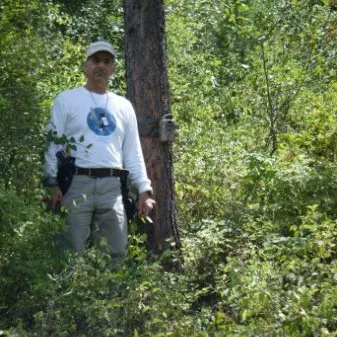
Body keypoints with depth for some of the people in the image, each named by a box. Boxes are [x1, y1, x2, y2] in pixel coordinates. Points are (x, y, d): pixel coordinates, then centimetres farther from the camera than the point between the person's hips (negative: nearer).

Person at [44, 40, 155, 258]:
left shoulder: (124, 106, 19)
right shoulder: (66, 100, 8)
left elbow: (133, 152, 18)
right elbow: (53, 143, 3)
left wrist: (144, 189, 9)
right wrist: (52, 183, -8)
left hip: (112, 186, 4)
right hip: (76, 183, -4)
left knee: (116, 253, 1)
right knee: (74, 254, -7)